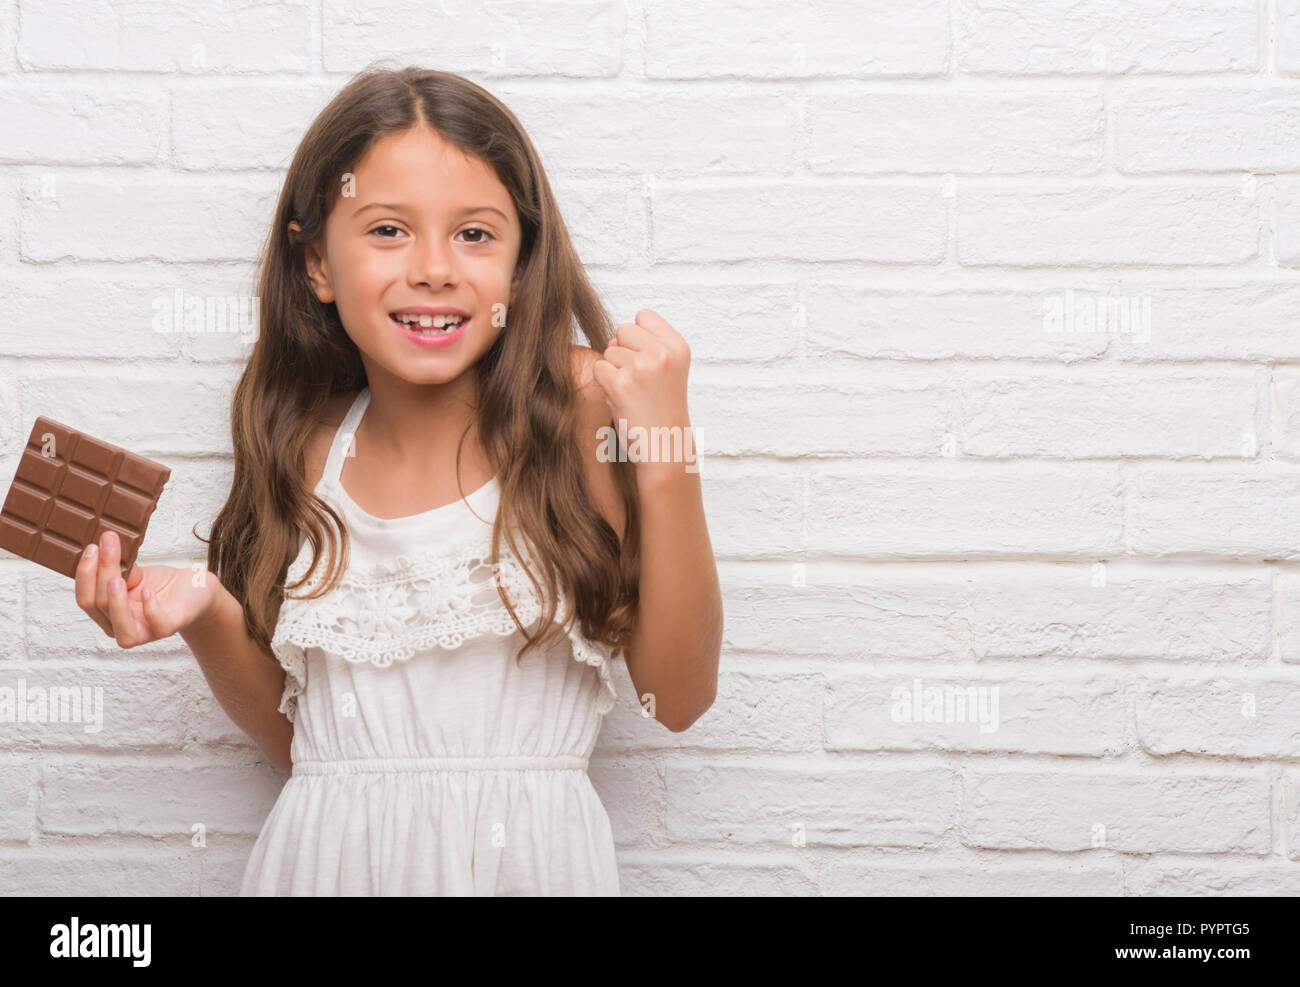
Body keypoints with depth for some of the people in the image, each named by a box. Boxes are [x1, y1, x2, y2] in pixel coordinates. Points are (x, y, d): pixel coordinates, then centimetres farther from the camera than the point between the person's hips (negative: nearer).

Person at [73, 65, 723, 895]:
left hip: (532, 858, -2)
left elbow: (679, 697, -10)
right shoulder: (306, 447, 0)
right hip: (329, 856, 2)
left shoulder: (580, 404, -10)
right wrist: (209, 620, -9)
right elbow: (296, 741, 9)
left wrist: (666, 458, -19)